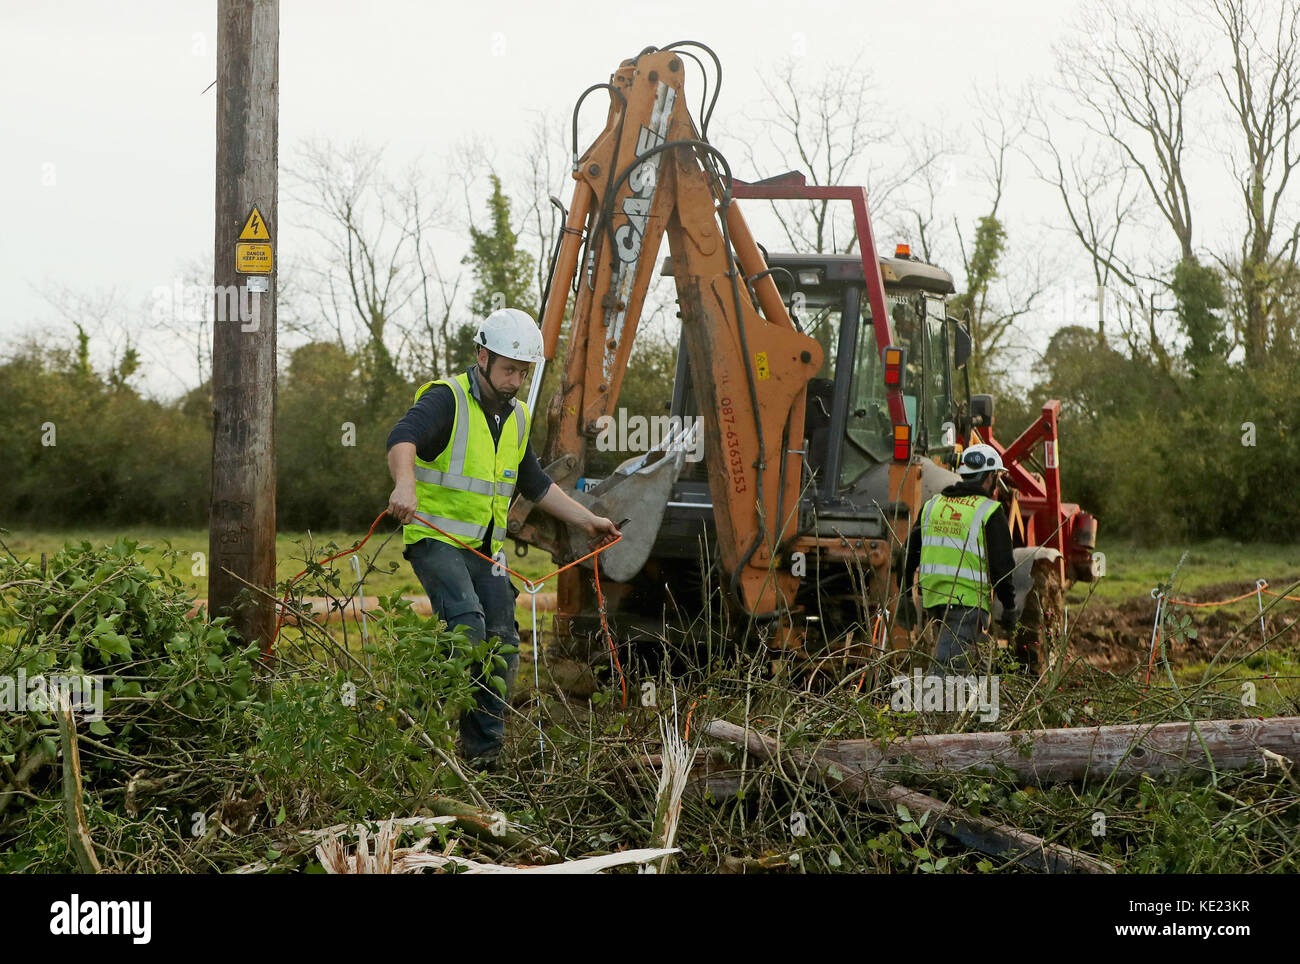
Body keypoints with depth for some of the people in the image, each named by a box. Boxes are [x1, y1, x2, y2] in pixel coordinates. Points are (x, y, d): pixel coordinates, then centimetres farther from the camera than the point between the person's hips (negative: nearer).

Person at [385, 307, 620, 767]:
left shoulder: (517, 417, 12)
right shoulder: (446, 398, -12)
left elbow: (535, 484, 25)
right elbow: (402, 437, -32)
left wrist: (588, 520, 21)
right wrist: (404, 485, -53)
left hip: (486, 547, 7)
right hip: (435, 538, -7)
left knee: (502, 644, 3)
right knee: (467, 623, -27)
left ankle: (484, 747, 14)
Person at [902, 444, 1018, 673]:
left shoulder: (932, 505, 13)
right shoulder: (990, 512, -4)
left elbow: (910, 553, 15)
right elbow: (1001, 565, -7)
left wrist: (907, 594, 21)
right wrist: (1009, 607, 1)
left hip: (932, 597, 6)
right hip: (967, 600, -6)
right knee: (950, 664, -12)